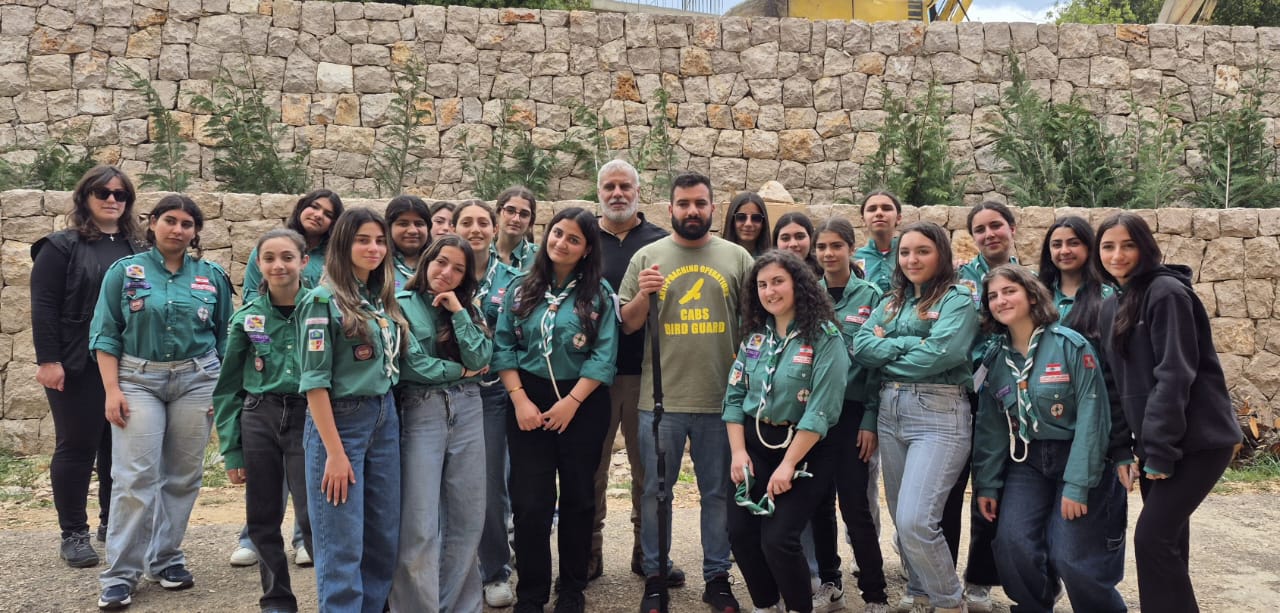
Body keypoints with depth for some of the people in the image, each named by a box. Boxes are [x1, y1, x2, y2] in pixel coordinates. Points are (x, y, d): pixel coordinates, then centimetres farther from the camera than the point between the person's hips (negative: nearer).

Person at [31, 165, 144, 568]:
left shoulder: (137, 249, 13)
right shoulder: (62, 246, -1)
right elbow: (43, 306, -7)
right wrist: (48, 360, -15)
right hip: (79, 368, -4)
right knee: (76, 447, 2)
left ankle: (113, 521, 23)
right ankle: (73, 534, 11)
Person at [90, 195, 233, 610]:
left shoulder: (211, 276, 5)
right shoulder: (124, 272, 1)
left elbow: (225, 336, 10)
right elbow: (105, 334, 0)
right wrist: (112, 389, -9)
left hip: (196, 380, 2)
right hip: (138, 380, -2)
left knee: (183, 475, 7)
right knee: (136, 477, -7)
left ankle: (167, 558, 21)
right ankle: (120, 575, 0)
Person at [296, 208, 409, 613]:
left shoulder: (382, 300, 10)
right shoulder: (323, 300, -10)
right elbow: (313, 381, -14)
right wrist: (334, 451, -16)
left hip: (385, 420, 7)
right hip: (340, 422, -7)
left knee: (385, 539, 11)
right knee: (343, 547, -1)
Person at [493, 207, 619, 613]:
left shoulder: (599, 292, -2)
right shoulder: (520, 289, 4)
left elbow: (604, 355, -7)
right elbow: (503, 346, 1)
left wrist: (571, 402, -15)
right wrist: (520, 400, -9)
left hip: (583, 404, -1)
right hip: (528, 401, 1)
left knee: (578, 497, 9)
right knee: (529, 501, 0)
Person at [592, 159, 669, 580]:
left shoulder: (661, 243, 5)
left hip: (647, 373, 0)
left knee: (649, 469, 9)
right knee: (591, 469, 7)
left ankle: (647, 553, 22)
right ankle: (589, 555, 19)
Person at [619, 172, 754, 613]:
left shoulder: (737, 258, 4)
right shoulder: (647, 257, 3)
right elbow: (627, 325, 4)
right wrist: (643, 296, -14)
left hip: (721, 399, 0)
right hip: (661, 399, 0)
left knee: (718, 493, 11)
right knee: (655, 492, 9)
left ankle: (717, 576, 25)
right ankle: (656, 576, 23)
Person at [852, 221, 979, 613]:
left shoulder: (958, 300, -2)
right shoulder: (891, 303, 17)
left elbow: (941, 353, -18)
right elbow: (861, 346, 2)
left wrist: (888, 350, -4)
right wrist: (911, 344, -9)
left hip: (939, 413, -7)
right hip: (890, 411, 7)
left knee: (916, 521, -15)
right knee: (902, 521, 13)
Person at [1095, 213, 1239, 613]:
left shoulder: (1166, 293, -12)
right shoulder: (1112, 307, 12)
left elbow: (1174, 377, -18)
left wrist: (1159, 451, -19)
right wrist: (1127, 448, 8)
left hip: (1197, 441, -8)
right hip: (1157, 444, 8)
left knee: (1152, 537, -12)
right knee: (1166, 541, 10)